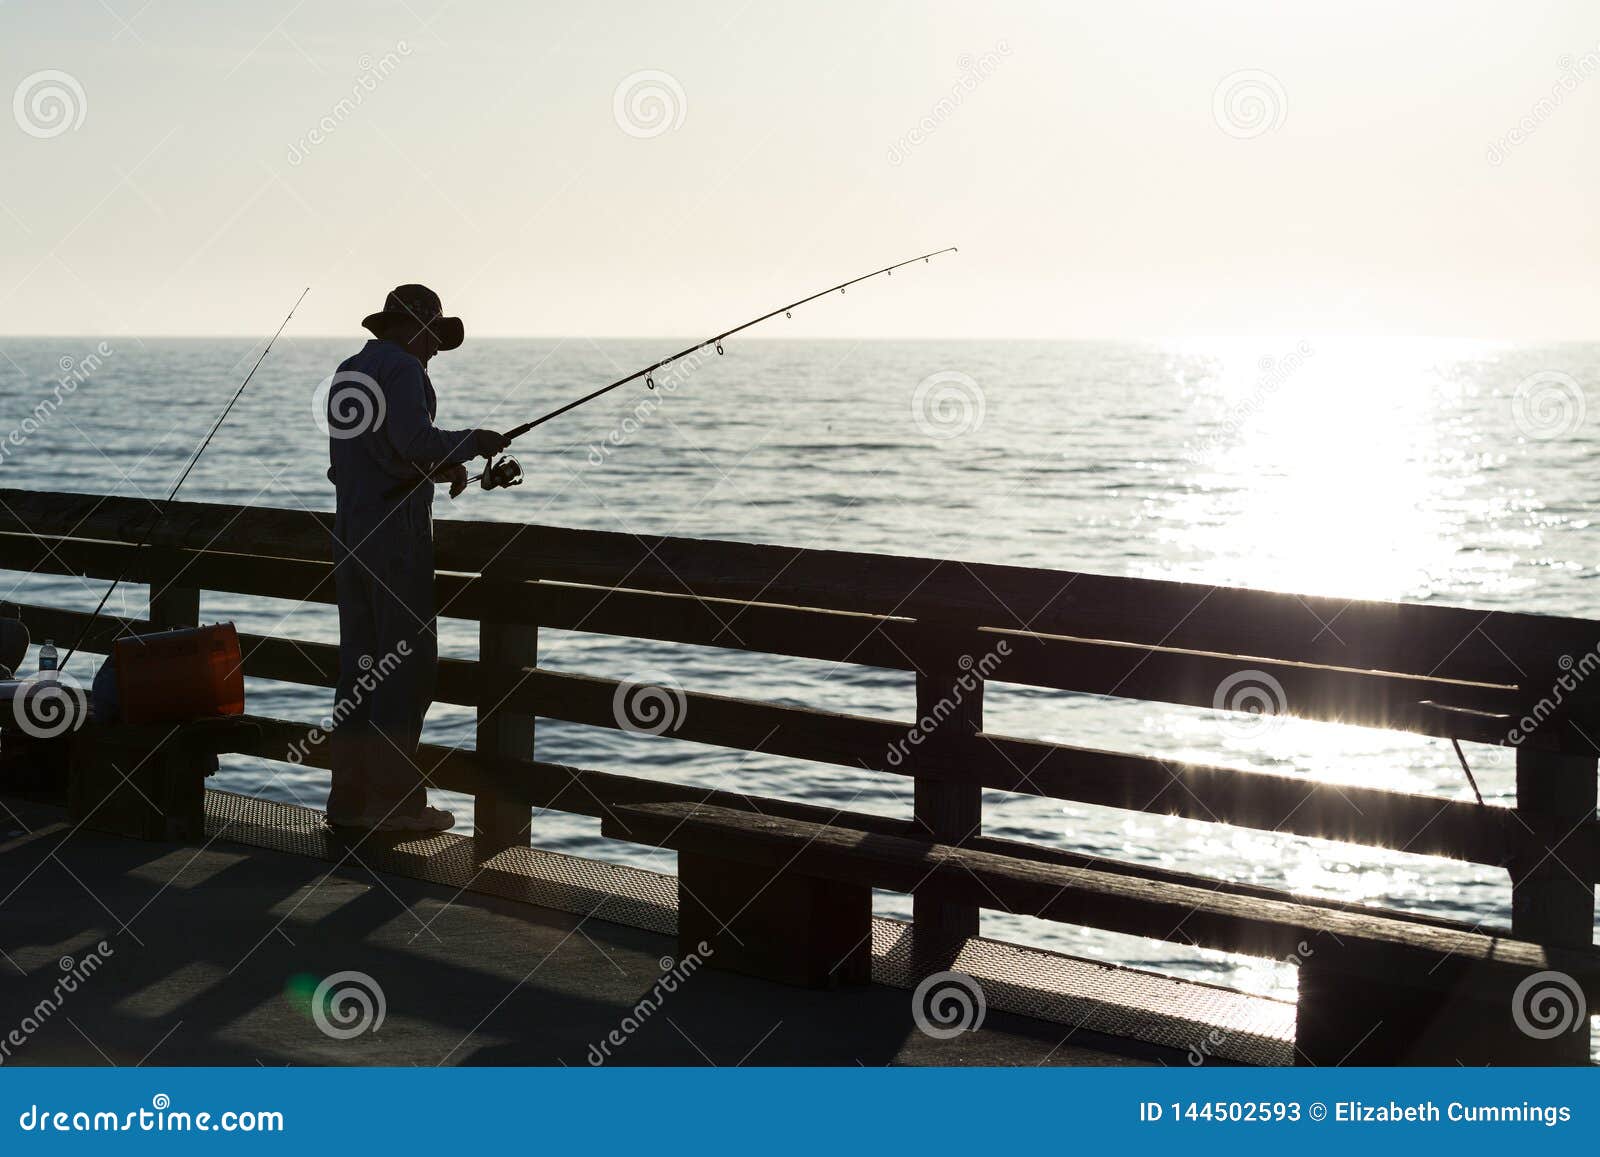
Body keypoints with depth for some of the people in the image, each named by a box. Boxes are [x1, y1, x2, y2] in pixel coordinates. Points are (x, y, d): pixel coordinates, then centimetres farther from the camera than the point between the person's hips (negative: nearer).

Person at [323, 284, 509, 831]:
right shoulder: (402, 369, -9)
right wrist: (471, 442, -7)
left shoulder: (346, 373, 19)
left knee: (359, 662, 11)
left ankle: (349, 796, 13)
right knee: (408, 660, -5)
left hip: (349, 528, 9)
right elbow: (416, 440, -23)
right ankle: (393, 800, -5)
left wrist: (439, 465, 18)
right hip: (396, 530, -9)